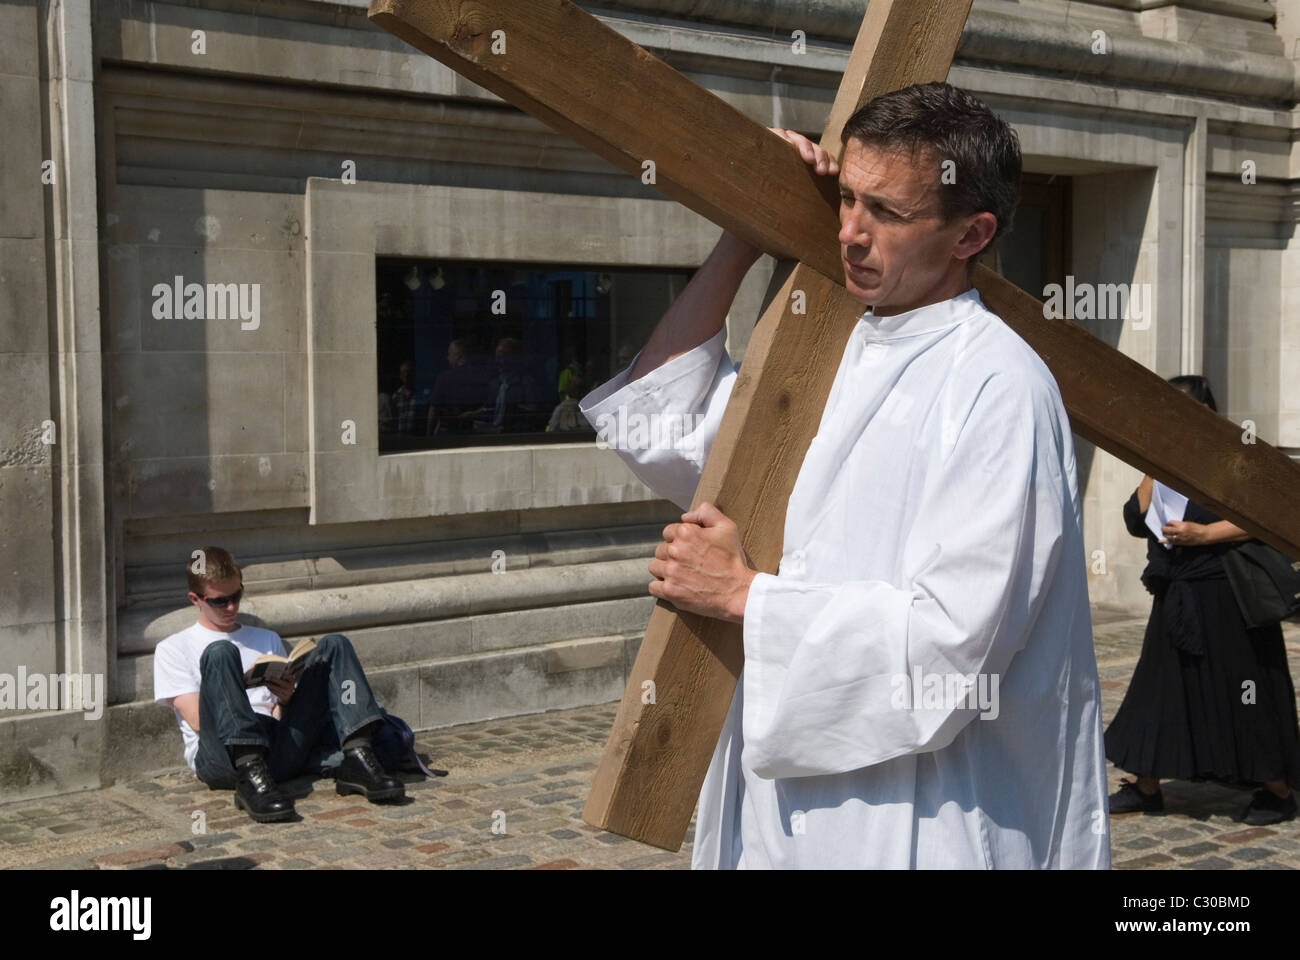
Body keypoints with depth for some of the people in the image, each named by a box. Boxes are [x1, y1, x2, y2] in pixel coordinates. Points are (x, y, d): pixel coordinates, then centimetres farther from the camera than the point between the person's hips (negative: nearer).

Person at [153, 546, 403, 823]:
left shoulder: (267, 640, 31)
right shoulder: (172, 649, 19)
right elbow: (197, 720, 5)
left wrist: (286, 699, 1)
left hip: (277, 753, 4)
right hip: (222, 756, -4)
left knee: (333, 645, -7)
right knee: (220, 653, -28)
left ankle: (357, 761, -28)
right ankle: (250, 778, -45)